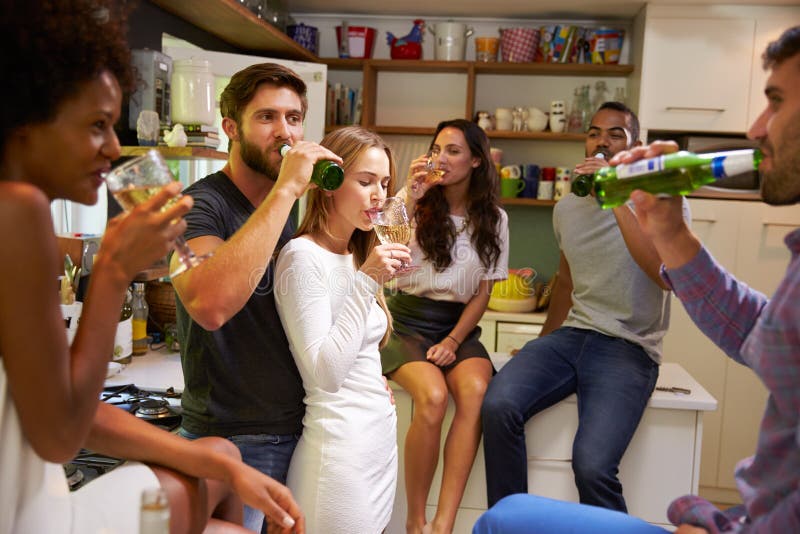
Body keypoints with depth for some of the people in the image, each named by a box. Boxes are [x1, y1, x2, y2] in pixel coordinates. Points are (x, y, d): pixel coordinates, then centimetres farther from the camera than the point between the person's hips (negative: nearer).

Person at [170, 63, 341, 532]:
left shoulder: (292, 208, 7)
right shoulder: (202, 204, -16)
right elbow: (209, 304, -37)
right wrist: (285, 189, -31)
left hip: (300, 429, 7)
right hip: (236, 440, -7)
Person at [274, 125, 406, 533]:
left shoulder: (356, 255, 11)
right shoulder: (303, 256, -15)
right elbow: (324, 374, -22)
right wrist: (367, 283, -23)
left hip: (380, 435, 8)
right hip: (340, 443, -8)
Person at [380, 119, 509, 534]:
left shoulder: (493, 218, 8)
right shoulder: (413, 200, 4)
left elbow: (483, 292, 6)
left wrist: (453, 341, -8)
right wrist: (411, 201, -14)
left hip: (459, 325, 2)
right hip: (407, 320, -2)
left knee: (475, 391, -31)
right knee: (433, 396, -31)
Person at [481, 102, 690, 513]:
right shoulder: (566, 208, 14)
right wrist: (542, 349, 26)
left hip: (629, 348, -4)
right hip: (570, 335, 5)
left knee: (591, 464, -27)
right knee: (497, 406, -23)